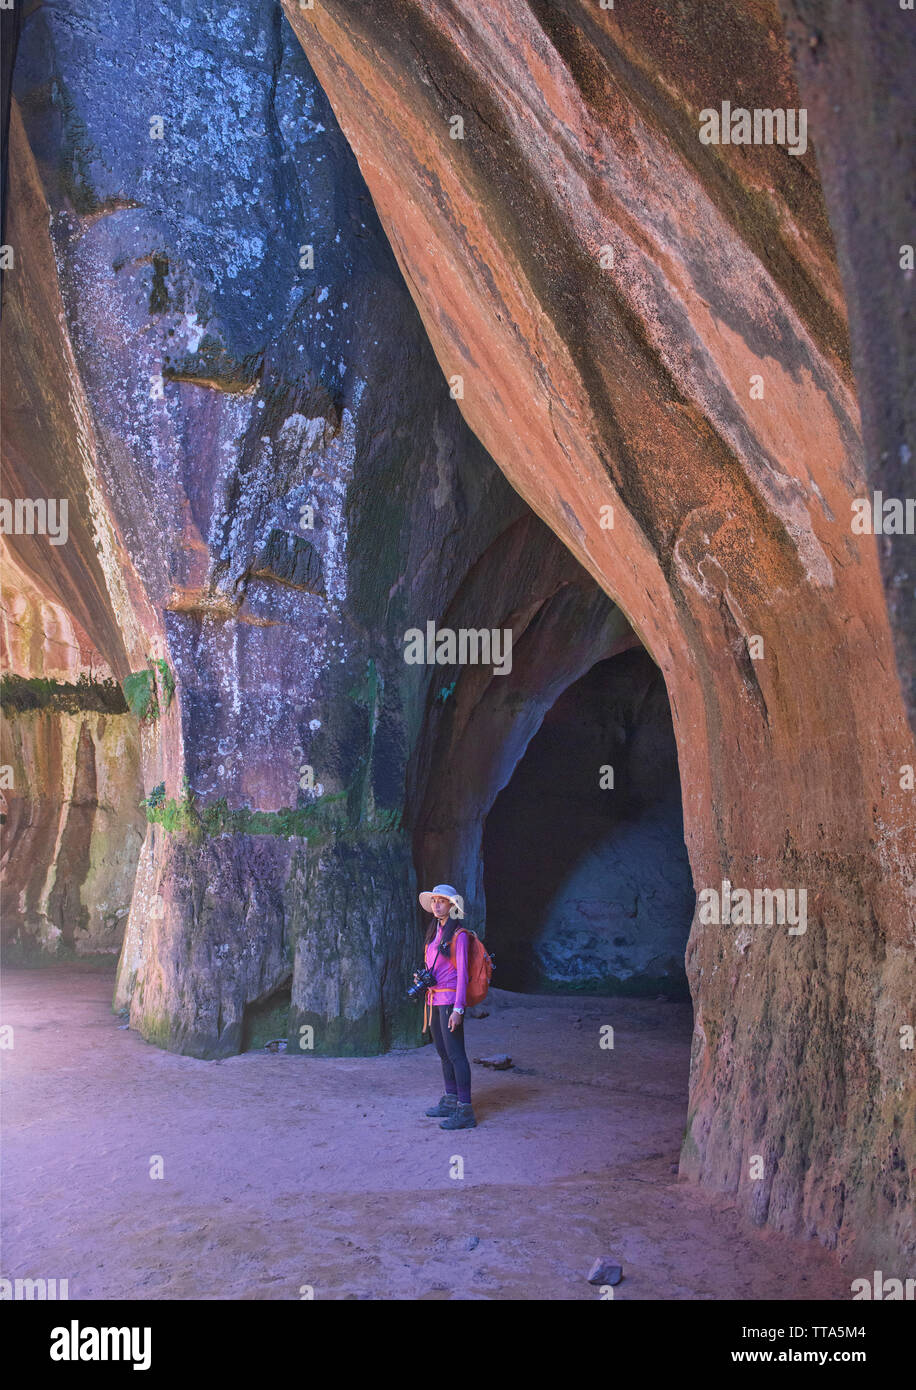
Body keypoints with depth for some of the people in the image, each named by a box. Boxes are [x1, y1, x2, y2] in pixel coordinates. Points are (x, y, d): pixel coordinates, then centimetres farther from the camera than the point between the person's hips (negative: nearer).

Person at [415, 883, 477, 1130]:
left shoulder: (458, 935, -10)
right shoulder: (435, 932, 14)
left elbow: (462, 973, -13)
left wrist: (457, 1008, -18)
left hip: (450, 999, -8)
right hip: (434, 998, 9)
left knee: (455, 1054, -9)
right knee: (443, 1053, 15)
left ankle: (465, 1111, -8)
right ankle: (450, 1102, 25)